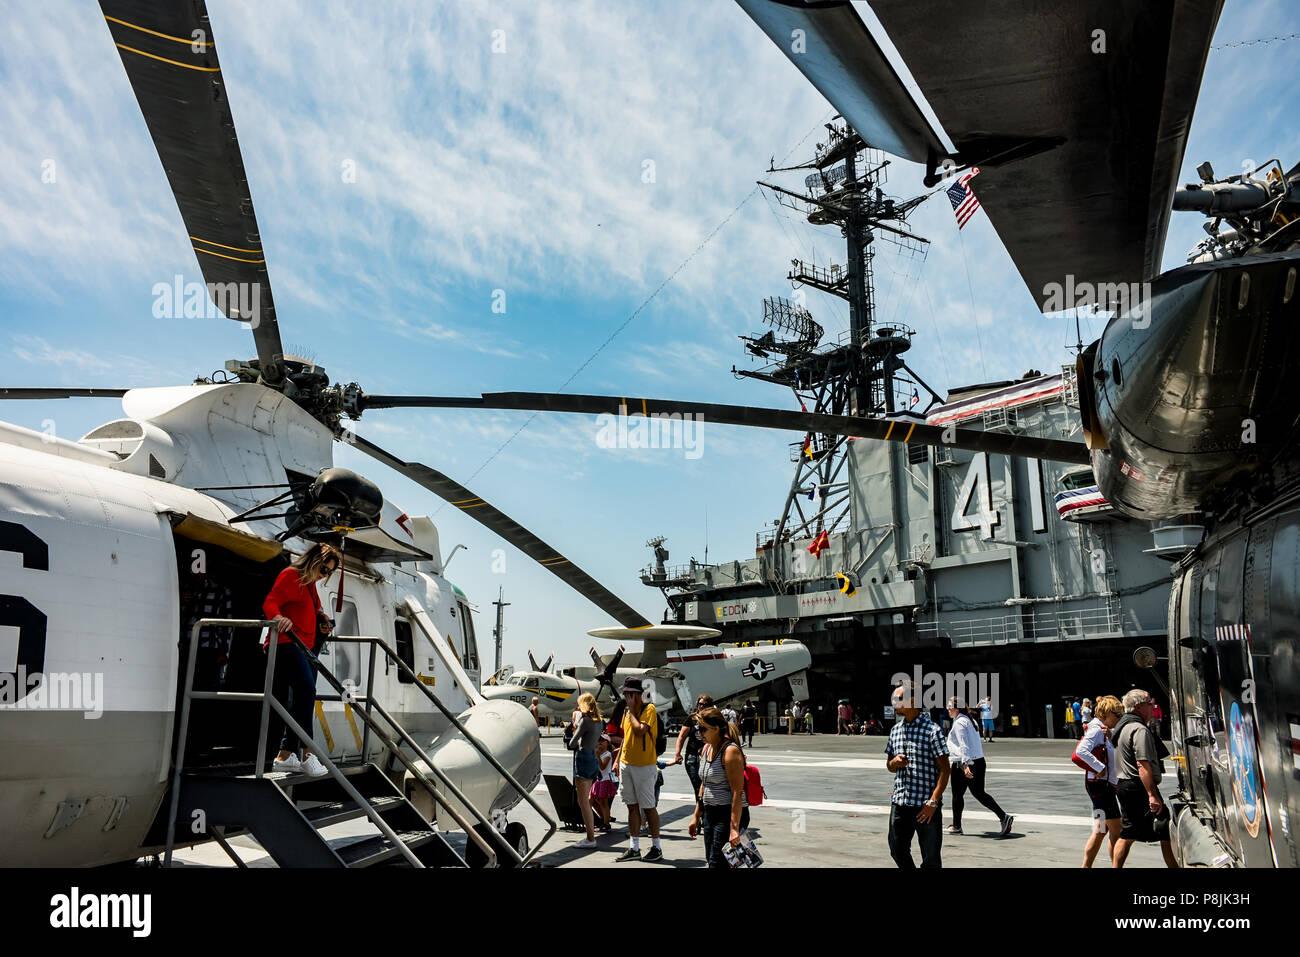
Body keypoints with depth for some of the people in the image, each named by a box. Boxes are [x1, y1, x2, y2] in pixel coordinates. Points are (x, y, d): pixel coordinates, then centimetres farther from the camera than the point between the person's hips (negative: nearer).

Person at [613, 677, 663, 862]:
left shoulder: (649, 709, -11)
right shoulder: (627, 711, 12)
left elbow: (640, 731, -25)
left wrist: (631, 711, -13)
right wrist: (618, 761, 17)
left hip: (644, 766, -7)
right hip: (627, 765, 7)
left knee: (648, 807, 0)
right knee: (632, 806, 9)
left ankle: (656, 847, 11)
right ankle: (634, 849, 14)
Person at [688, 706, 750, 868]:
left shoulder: (730, 751, -17)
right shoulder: (707, 748, 10)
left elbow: (737, 793, -21)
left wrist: (734, 828, -25)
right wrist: (696, 816, 18)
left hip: (729, 814, -9)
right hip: (710, 813, 9)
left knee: (717, 862, -10)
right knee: (710, 860, 9)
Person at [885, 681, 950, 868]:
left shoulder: (931, 730, -9)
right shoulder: (895, 730, 10)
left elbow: (944, 769, -10)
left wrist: (933, 801, -16)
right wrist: (894, 763, -5)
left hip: (925, 806, -6)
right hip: (899, 803, 6)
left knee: (930, 858, 2)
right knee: (898, 851, 12)